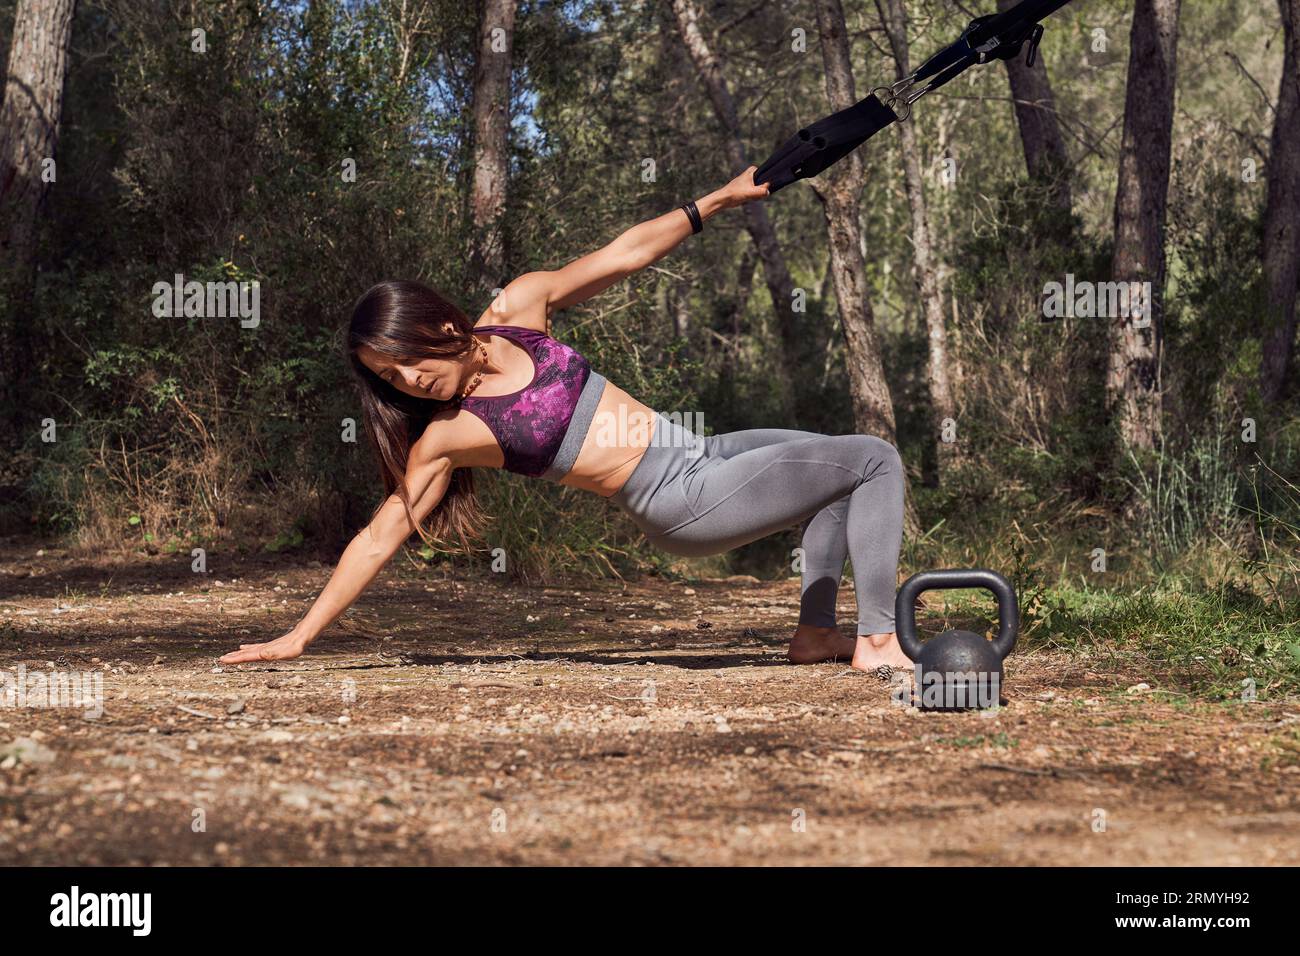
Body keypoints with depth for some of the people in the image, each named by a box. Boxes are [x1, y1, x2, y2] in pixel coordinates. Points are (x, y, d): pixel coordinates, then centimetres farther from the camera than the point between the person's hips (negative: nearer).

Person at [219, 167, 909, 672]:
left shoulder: (516, 310, -1)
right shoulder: (445, 438, -12)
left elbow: (621, 257, 6)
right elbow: (378, 538, -9)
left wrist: (717, 200, 5)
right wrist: (298, 637, -10)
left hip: (700, 454, 6)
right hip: (682, 505, -6)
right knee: (875, 459, -8)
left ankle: (815, 632, 17)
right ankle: (877, 641, -7)